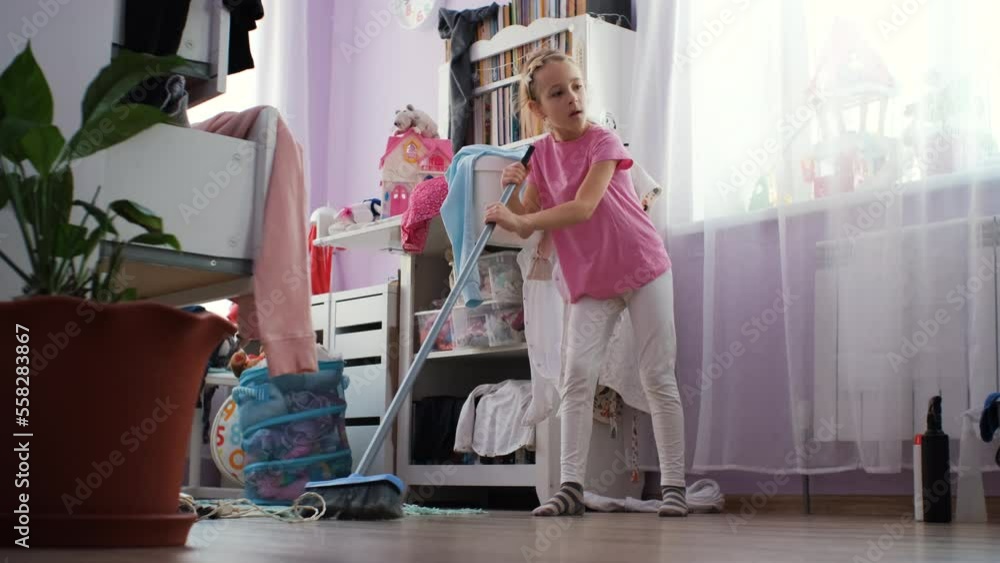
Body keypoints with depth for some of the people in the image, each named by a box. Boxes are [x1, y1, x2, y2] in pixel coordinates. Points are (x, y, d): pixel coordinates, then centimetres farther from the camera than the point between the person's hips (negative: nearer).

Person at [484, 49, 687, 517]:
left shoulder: (603, 142, -14)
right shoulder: (541, 153, 3)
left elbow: (583, 207, -28)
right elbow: (525, 227, 2)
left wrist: (522, 219, -33)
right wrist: (512, 190, -15)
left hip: (643, 269, -4)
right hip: (589, 283, 5)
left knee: (658, 377, -2)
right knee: (577, 377, -7)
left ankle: (673, 486, 4)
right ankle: (571, 486, -7)